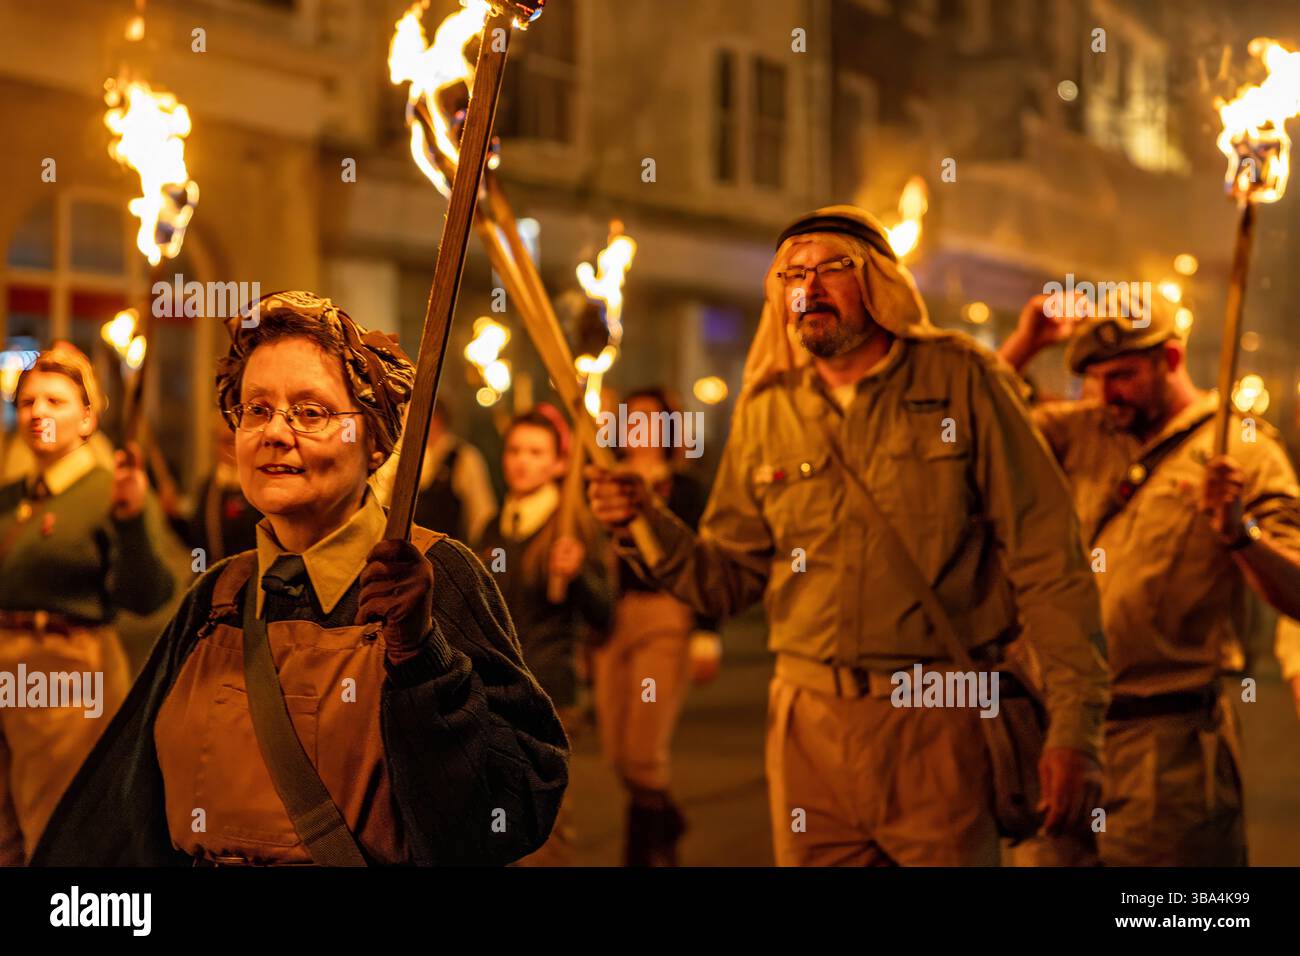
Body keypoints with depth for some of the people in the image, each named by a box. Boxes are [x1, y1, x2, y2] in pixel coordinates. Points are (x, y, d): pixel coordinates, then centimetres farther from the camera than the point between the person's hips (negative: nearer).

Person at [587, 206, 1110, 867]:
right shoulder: (766, 410, 8)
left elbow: (1046, 562, -5)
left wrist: (1073, 726, -10)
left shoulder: (959, 380, -2)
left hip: (938, 721, -3)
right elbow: (729, 579, 11)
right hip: (810, 721, 3)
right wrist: (649, 527, -8)